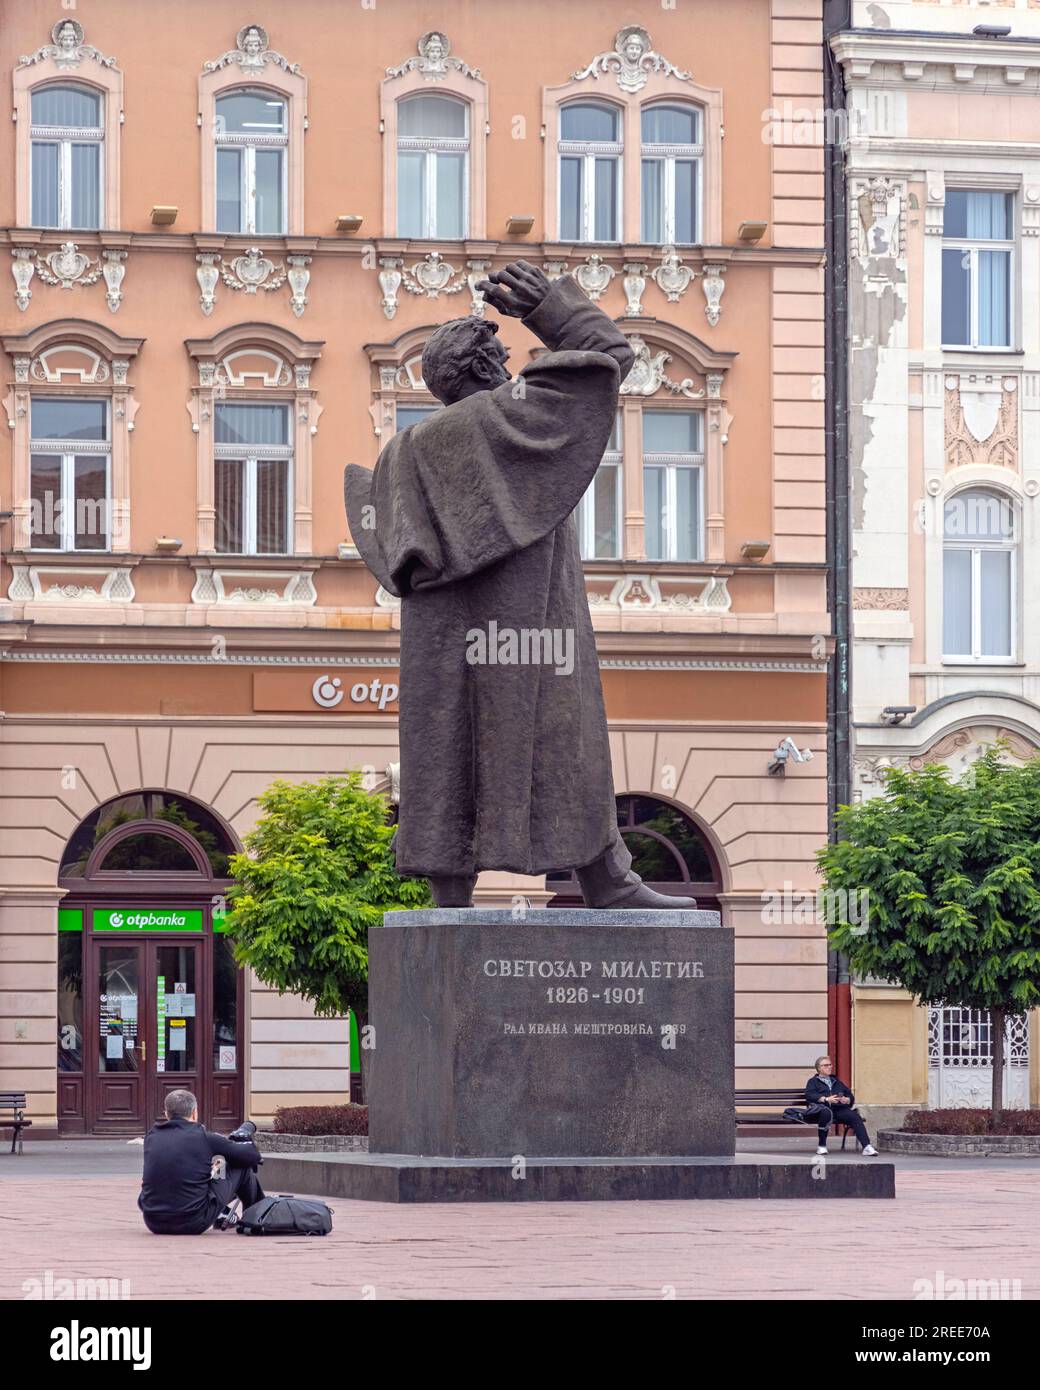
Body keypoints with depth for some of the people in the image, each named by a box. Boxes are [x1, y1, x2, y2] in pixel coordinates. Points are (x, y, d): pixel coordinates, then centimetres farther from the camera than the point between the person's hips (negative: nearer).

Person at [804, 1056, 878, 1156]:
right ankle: (821, 1145, -27)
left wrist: (847, 1100, 0)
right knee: (826, 1112, -40)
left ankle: (867, 1147, -35)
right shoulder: (813, 1082, 20)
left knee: (855, 1117, -26)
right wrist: (826, 1099, -14)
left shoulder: (836, 1081, 34)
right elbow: (809, 1095, 0)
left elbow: (850, 1095, 25)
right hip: (823, 1107, -4)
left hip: (840, 1108, 4)